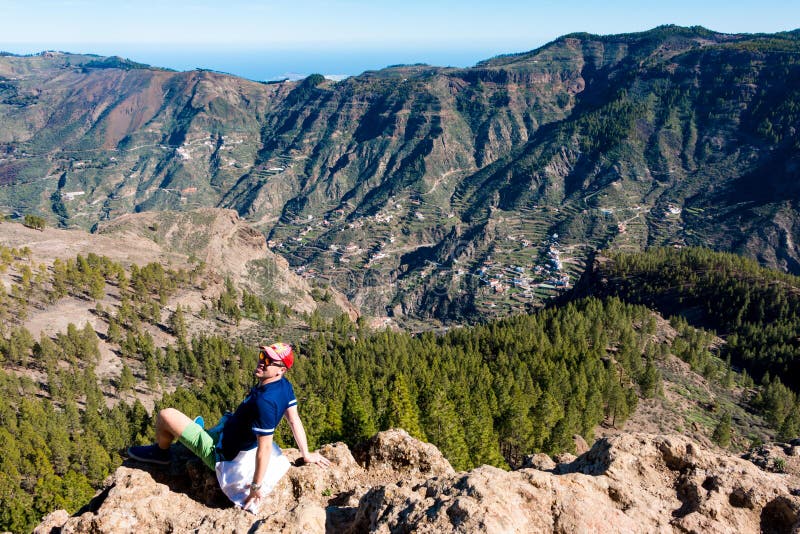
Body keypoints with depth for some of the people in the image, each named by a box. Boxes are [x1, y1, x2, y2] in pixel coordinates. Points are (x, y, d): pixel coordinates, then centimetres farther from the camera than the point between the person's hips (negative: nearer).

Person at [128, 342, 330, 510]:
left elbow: (265, 448, -32)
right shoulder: (285, 385, -12)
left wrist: (255, 487, -19)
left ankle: (160, 452, 28)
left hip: (221, 452, -8)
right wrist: (306, 454, 11)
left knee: (166, 415, -3)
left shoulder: (264, 402, -37)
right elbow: (295, 420, -2)